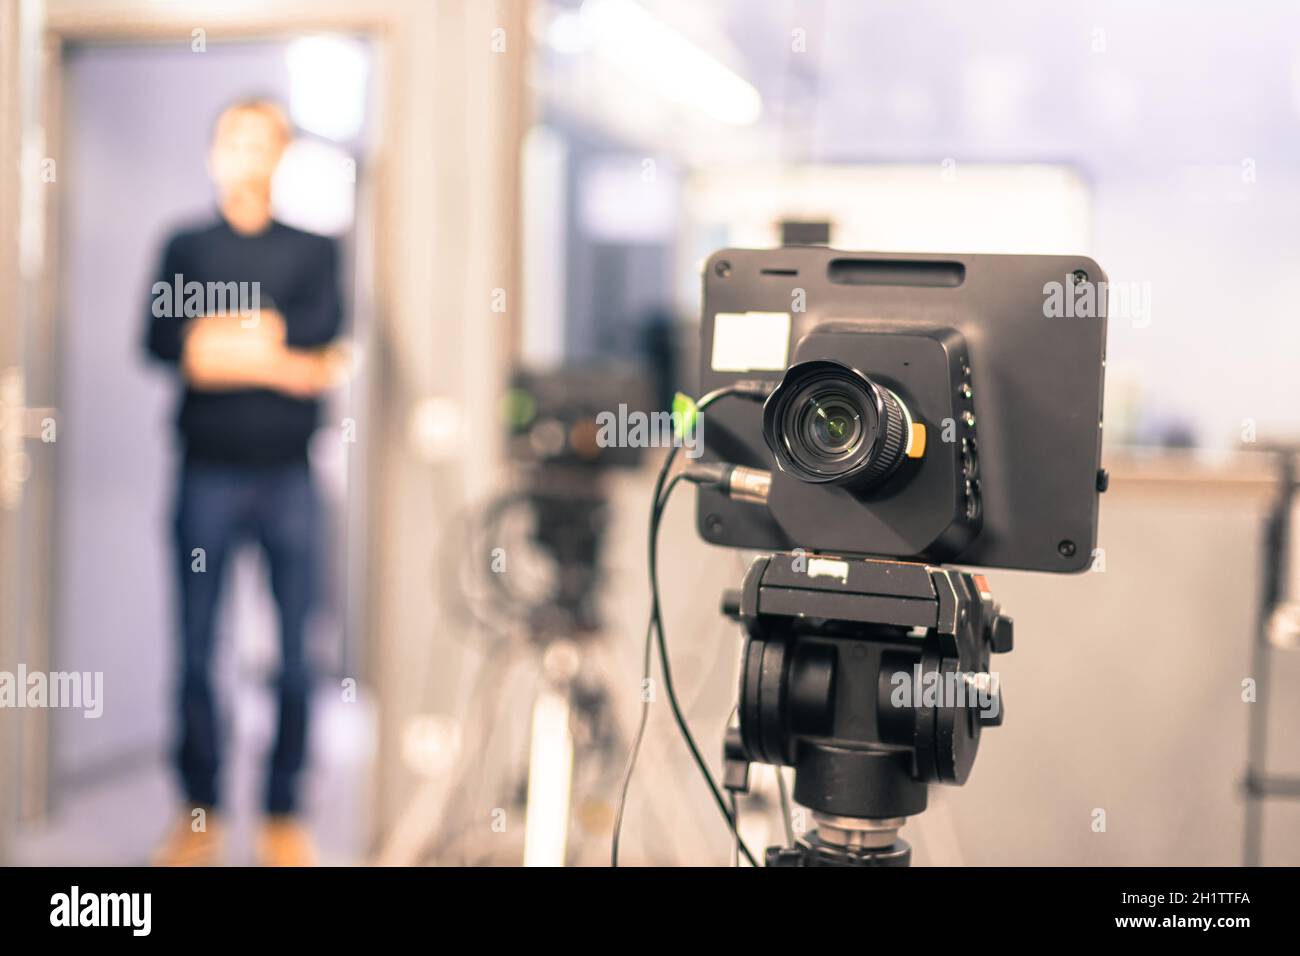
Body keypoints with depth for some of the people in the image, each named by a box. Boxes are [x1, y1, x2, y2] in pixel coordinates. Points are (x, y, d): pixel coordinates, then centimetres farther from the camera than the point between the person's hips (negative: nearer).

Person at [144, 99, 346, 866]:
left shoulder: (315, 250, 10)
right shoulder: (186, 247, 12)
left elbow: (325, 329, -7)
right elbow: (160, 338, -3)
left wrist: (222, 337, -8)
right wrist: (288, 360, -11)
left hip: (289, 478, 0)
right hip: (207, 476, 1)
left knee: (296, 653, 1)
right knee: (197, 651, 3)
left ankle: (285, 816, 13)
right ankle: (201, 811, 15)